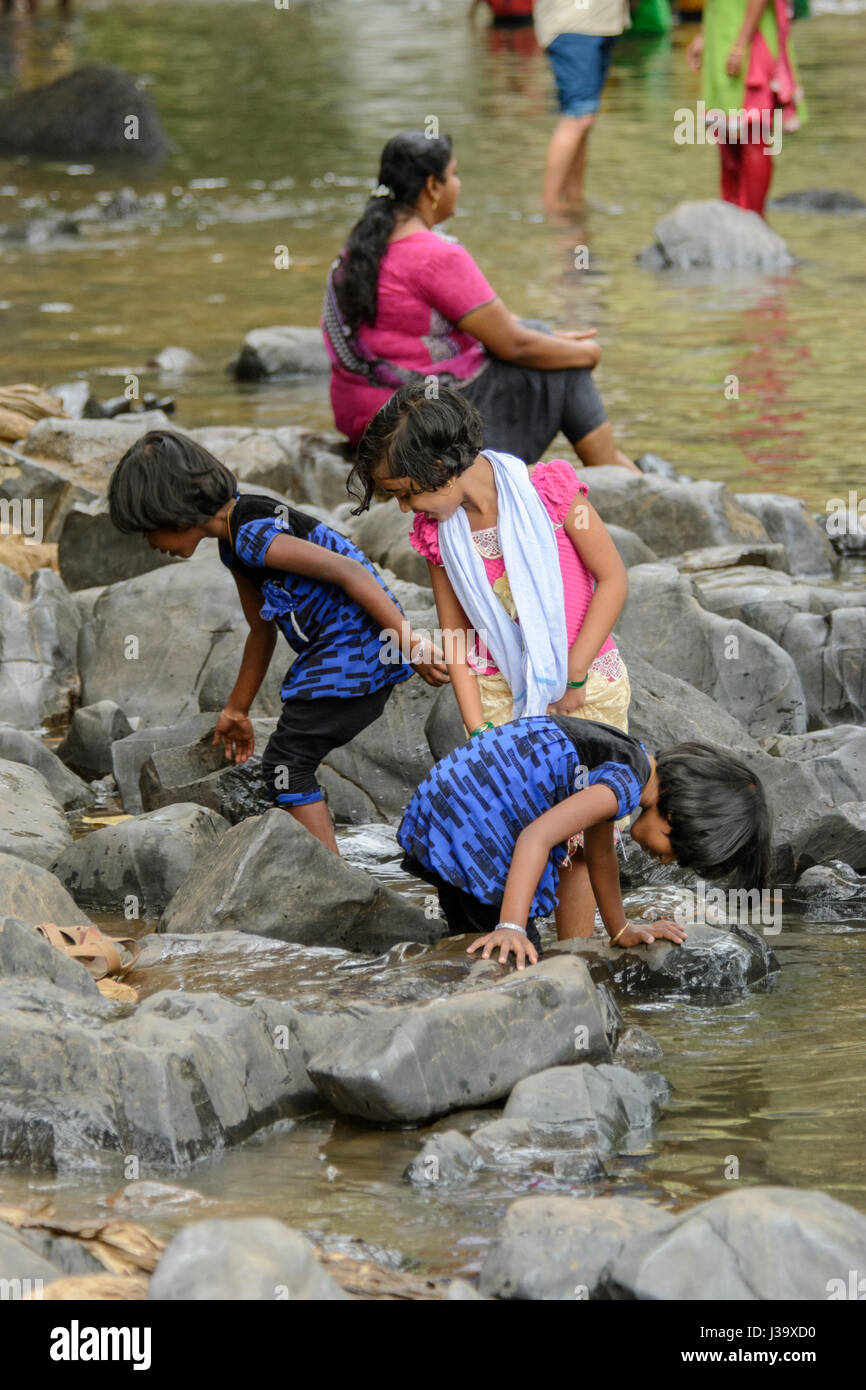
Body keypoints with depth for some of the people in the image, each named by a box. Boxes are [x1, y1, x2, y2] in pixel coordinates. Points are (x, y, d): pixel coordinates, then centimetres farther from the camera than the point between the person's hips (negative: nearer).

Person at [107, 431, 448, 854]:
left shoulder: (254, 536, -21)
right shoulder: (234, 545, 12)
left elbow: (350, 573, -25)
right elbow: (262, 629, 24)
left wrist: (409, 643, -26)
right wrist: (237, 710, 31)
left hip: (357, 644, -10)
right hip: (331, 651, 10)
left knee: (287, 764, -8)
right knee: (287, 763, 14)